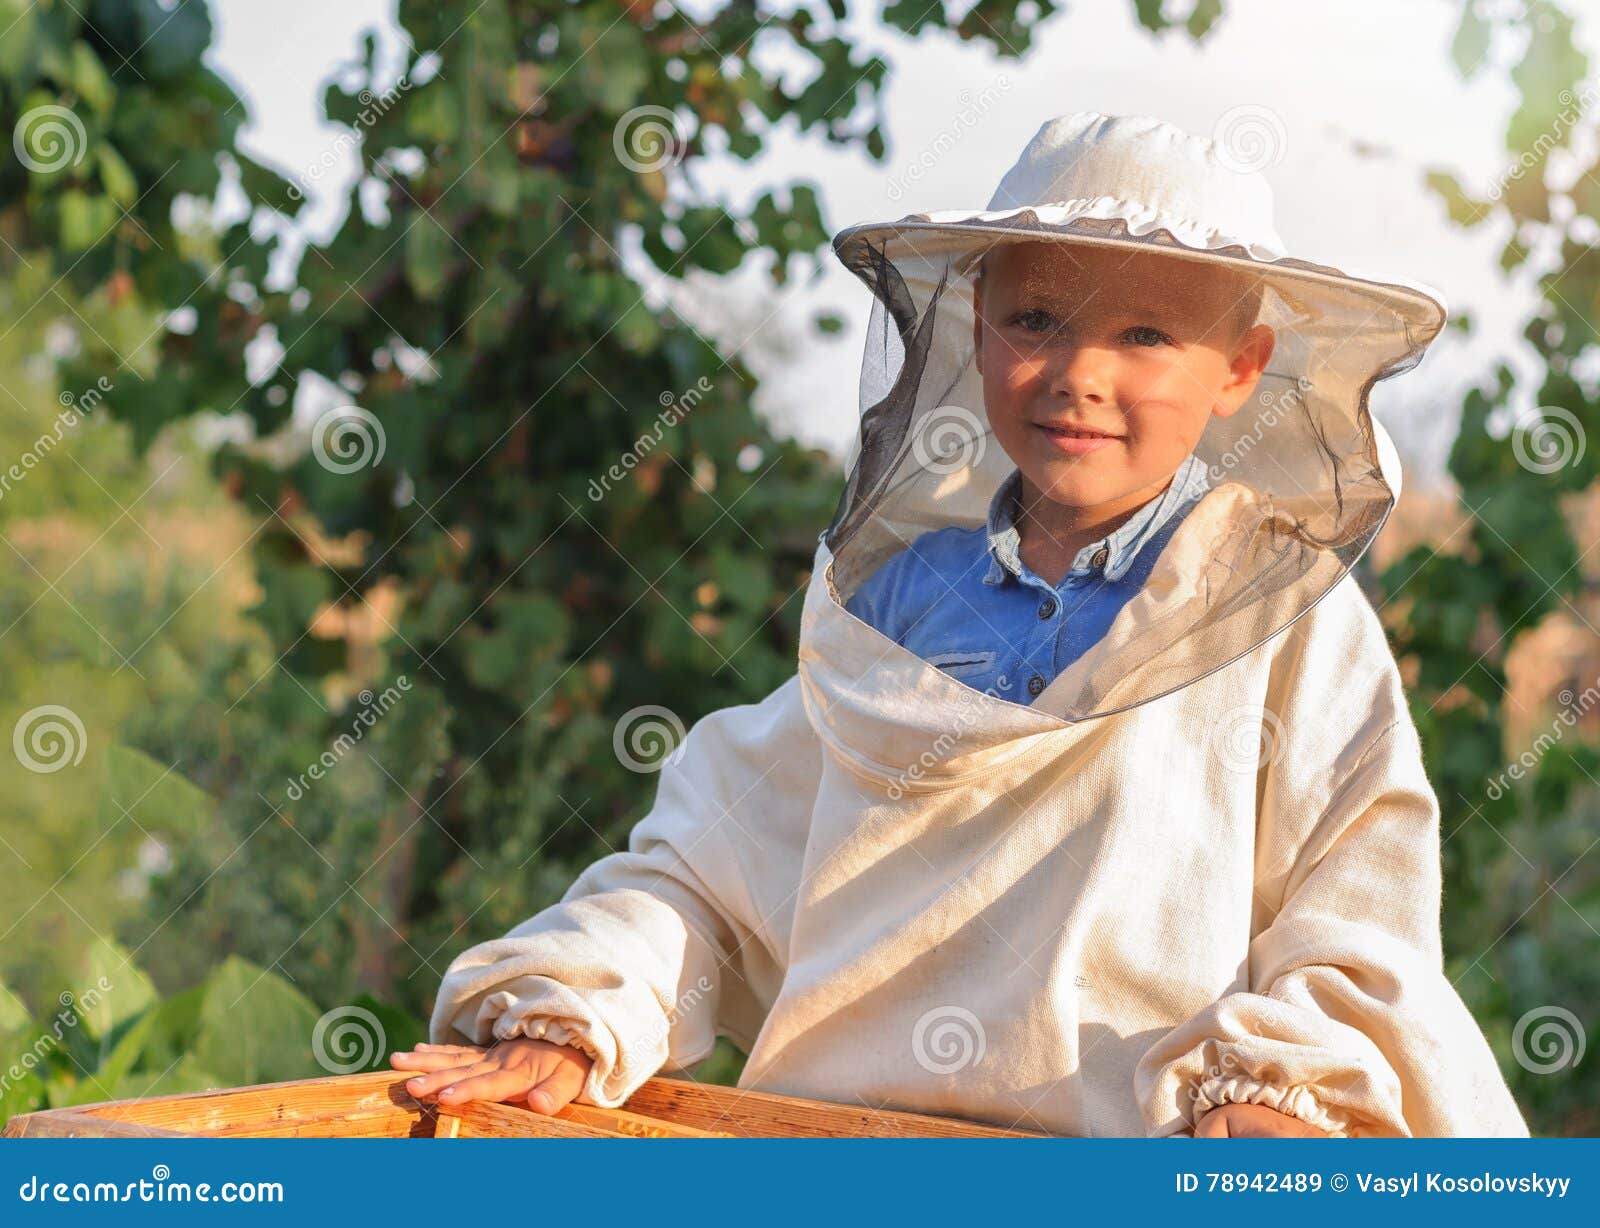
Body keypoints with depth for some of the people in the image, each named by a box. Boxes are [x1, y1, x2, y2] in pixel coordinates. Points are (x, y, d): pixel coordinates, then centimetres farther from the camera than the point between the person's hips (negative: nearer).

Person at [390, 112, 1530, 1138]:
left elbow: (1361, 910, 0)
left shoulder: (1291, 618, 4)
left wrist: (1277, 1094, -16)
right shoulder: (897, 601, 13)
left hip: (1140, 1177, -2)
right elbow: (710, 861, 14)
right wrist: (568, 1026, 1)